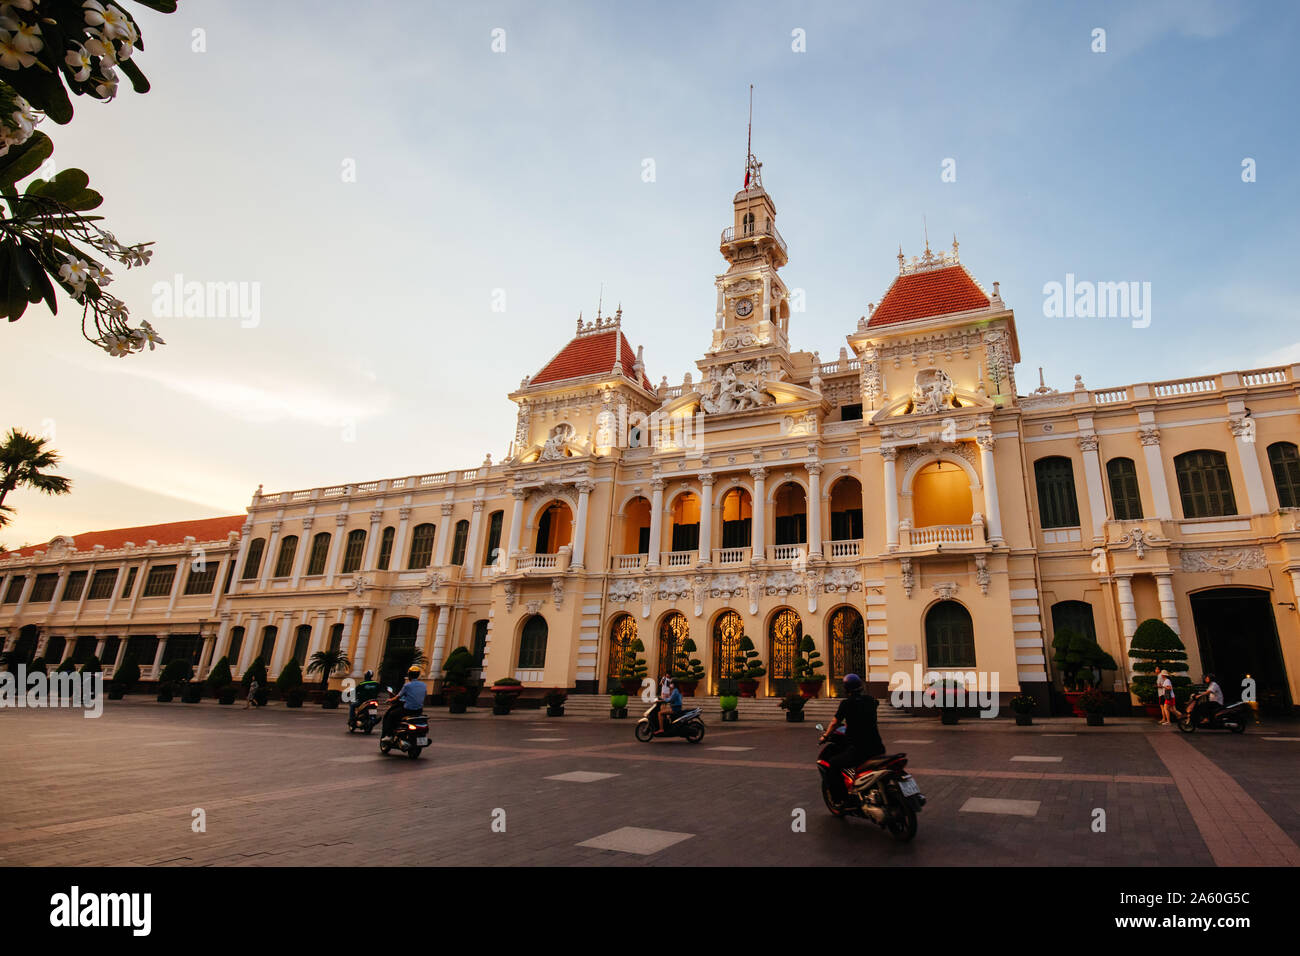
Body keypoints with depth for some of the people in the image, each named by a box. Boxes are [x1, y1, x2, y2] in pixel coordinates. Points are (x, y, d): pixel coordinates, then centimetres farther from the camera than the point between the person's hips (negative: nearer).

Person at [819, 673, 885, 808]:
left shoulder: (847, 704, -9)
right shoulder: (870, 700, 7)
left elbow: (835, 723, 0)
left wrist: (825, 736, 18)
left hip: (858, 750, -6)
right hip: (876, 748, 6)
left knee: (831, 765, 7)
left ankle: (839, 799, 1)